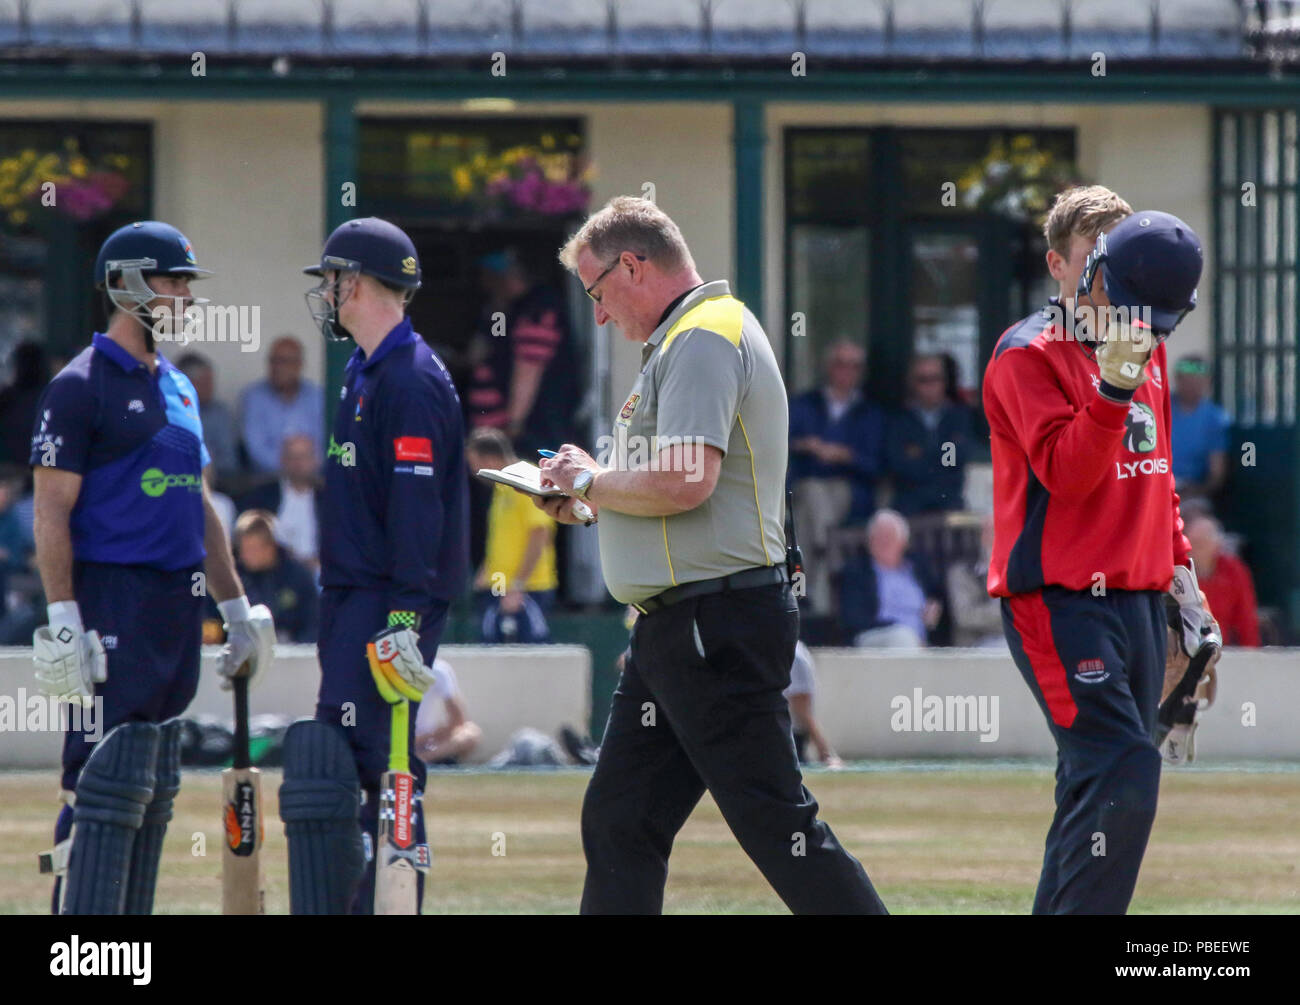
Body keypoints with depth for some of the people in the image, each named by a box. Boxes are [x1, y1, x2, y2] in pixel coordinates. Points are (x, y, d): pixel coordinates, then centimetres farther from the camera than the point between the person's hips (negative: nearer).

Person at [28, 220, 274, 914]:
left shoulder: (177, 387, 18)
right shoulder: (82, 385, -7)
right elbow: (52, 510, -12)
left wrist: (236, 608, 22)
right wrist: (63, 619, -20)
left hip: (180, 604, 9)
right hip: (114, 603, -9)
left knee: (154, 790, 10)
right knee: (109, 779, -13)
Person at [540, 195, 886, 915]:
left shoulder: (703, 339, -13)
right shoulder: (684, 341, 20)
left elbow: (685, 479, -25)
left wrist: (592, 481, -9)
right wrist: (587, 505, 14)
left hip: (716, 626, -11)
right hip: (674, 629, 11)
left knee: (776, 826, -9)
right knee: (617, 822, 9)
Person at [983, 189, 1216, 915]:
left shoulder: (1148, 344, 17)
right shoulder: (1029, 355, -7)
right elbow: (1064, 472, -20)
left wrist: (1177, 565, 23)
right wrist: (1111, 387, -31)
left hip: (1137, 601, 8)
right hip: (1061, 602, -8)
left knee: (1100, 792, 8)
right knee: (1123, 776, -20)